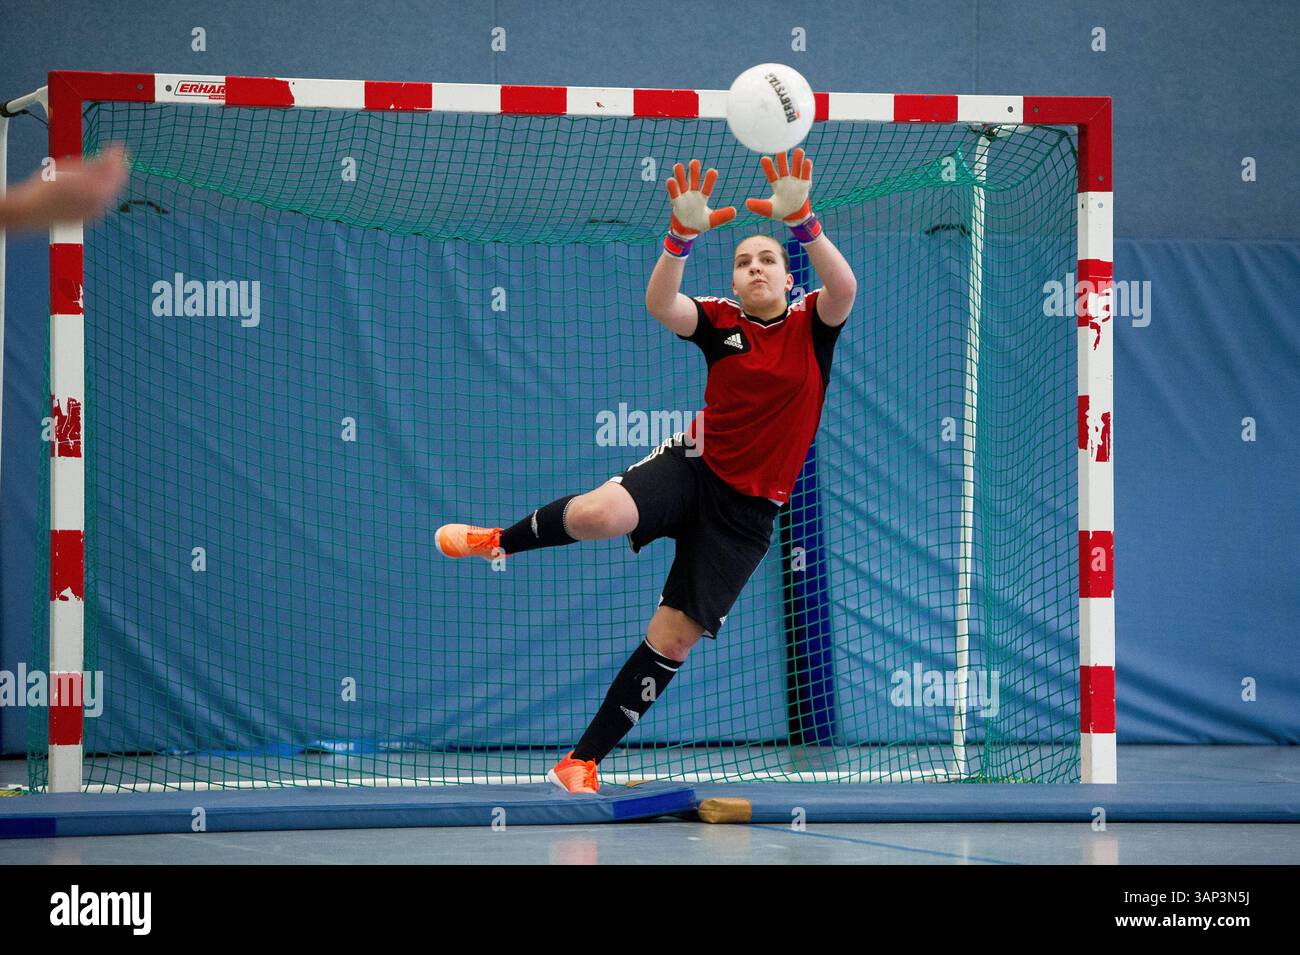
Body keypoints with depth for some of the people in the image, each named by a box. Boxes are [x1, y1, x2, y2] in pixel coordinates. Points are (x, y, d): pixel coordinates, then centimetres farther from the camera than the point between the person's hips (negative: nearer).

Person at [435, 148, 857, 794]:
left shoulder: (812, 325, 0)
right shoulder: (720, 322, 2)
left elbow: (844, 288, -23)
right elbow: (661, 304, -19)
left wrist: (799, 219, -39)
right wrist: (684, 235, -37)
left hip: (747, 508, 0)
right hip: (694, 466, 0)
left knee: (673, 638, -5)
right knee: (600, 513, -32)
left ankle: (582, 761, 6)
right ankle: (501, 541, 1)